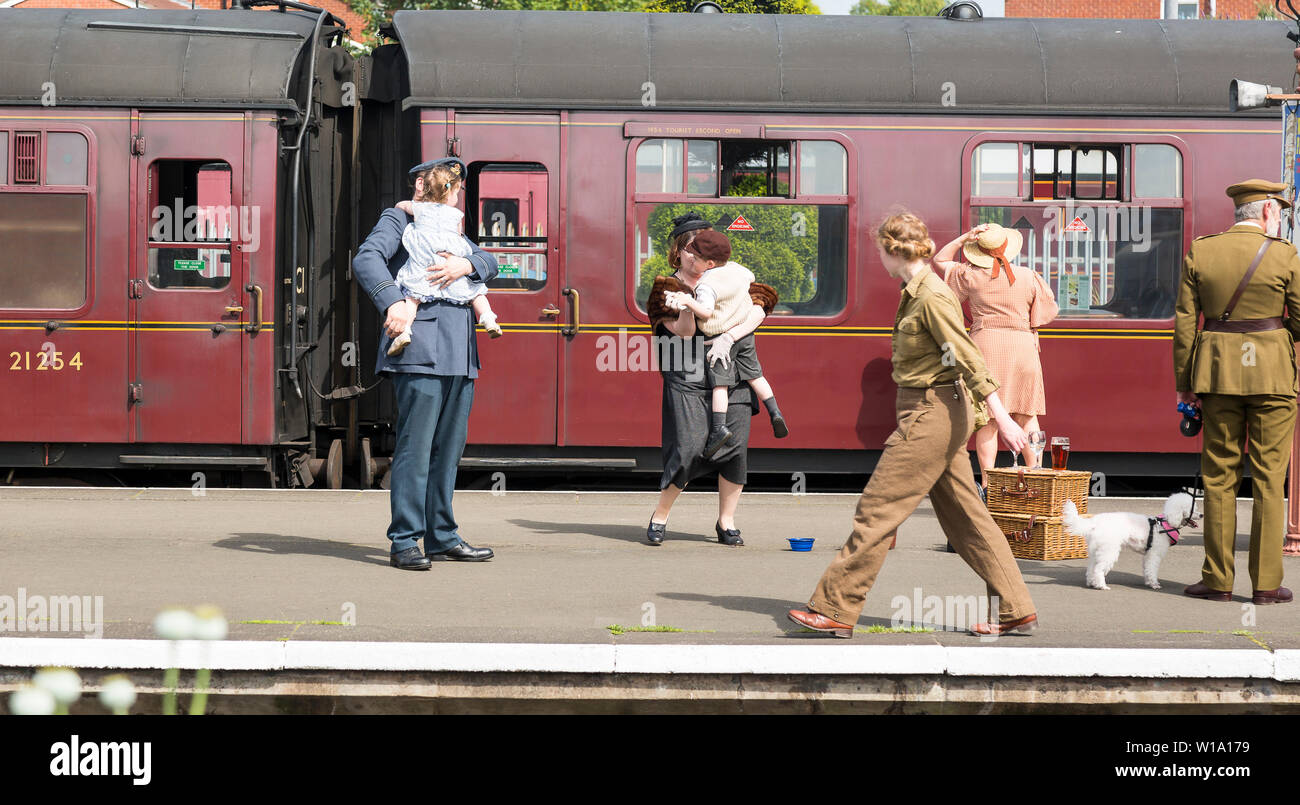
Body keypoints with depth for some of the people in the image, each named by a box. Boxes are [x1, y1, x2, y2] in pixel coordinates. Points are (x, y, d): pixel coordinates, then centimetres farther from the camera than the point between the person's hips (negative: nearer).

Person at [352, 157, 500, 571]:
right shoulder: (398, 219, 6)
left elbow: (489, 262, 15)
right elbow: (366, 259, -11)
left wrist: (465, 265, -9)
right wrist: (393, 302, -27)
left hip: (459, 355, 8)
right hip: (420, 350, -8)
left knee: (449, 447, 9)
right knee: (415, 447, -10)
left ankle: (442, 537, 16)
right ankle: (404, 544, -9)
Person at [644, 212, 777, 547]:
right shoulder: (667, 287, 6)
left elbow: (759, 309, -3)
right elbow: (683, 330, -7)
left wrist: (728, 337, -16)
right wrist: (689, 297, -24)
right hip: (687, 381, -3)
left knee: (735, 447, -5)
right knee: (689, 449, -14)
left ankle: (726, 523, 12)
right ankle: (660, 516, 6)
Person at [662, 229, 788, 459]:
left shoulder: (707, 285, -22)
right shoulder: (736, 269, 2)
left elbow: (706, 312, -37)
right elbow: (750, 278, 25)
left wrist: (689, 301, -49)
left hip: (721, 338, -7)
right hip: (745, 332, 7)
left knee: (720, 382, -6)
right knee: (754, 374, 17)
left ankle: (719, 428, -13)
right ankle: (774, 412, 9)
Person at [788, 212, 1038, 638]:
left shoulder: (932, 296, -16)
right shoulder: (916, 292, 13)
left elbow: (969, 359, -19)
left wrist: (1003, 419, -20)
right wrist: (906, 427, 25)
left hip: (932, 414, -10)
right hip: (935, 414, 10)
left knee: (877, 509, -5)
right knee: (965, 516, 11)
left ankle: (835, 610, 0)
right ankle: (1017, 612, 13)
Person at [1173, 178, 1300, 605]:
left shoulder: (1199, 253, 1)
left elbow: (1185, 321, 2)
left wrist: (1184, 382, 8)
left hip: (1218, 372, 2)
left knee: (1219, 474, 8)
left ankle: (1218, 580, 9)